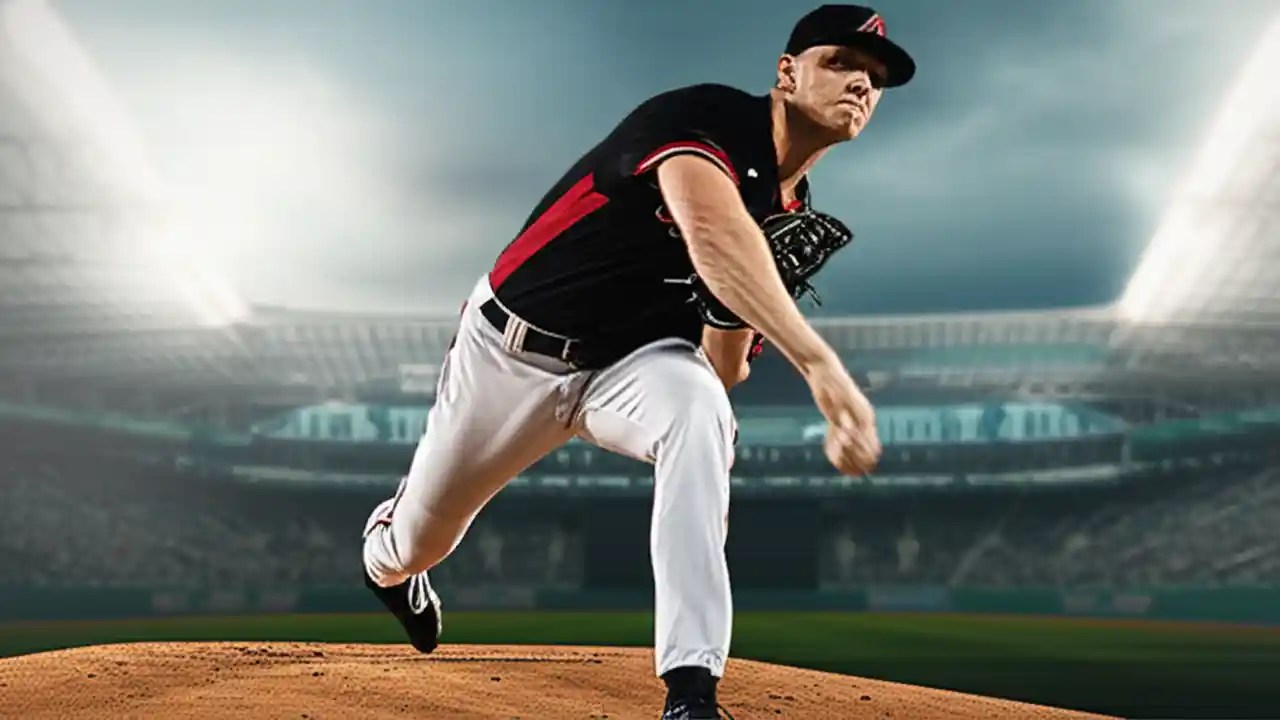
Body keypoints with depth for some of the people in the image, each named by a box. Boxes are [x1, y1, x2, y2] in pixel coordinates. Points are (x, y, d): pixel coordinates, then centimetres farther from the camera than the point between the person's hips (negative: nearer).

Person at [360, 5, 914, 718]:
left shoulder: (793, 219, -2)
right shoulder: (705, 119, -24)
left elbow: (724, 373, 4)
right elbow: (710, 230, -47)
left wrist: (735, 307, -15)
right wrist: (820, 362, -56)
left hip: (635, 362, 4)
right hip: (513, 347, -3)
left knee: (700, 411, -33)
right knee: (417, 543, 14)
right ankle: (386, 558, 56)